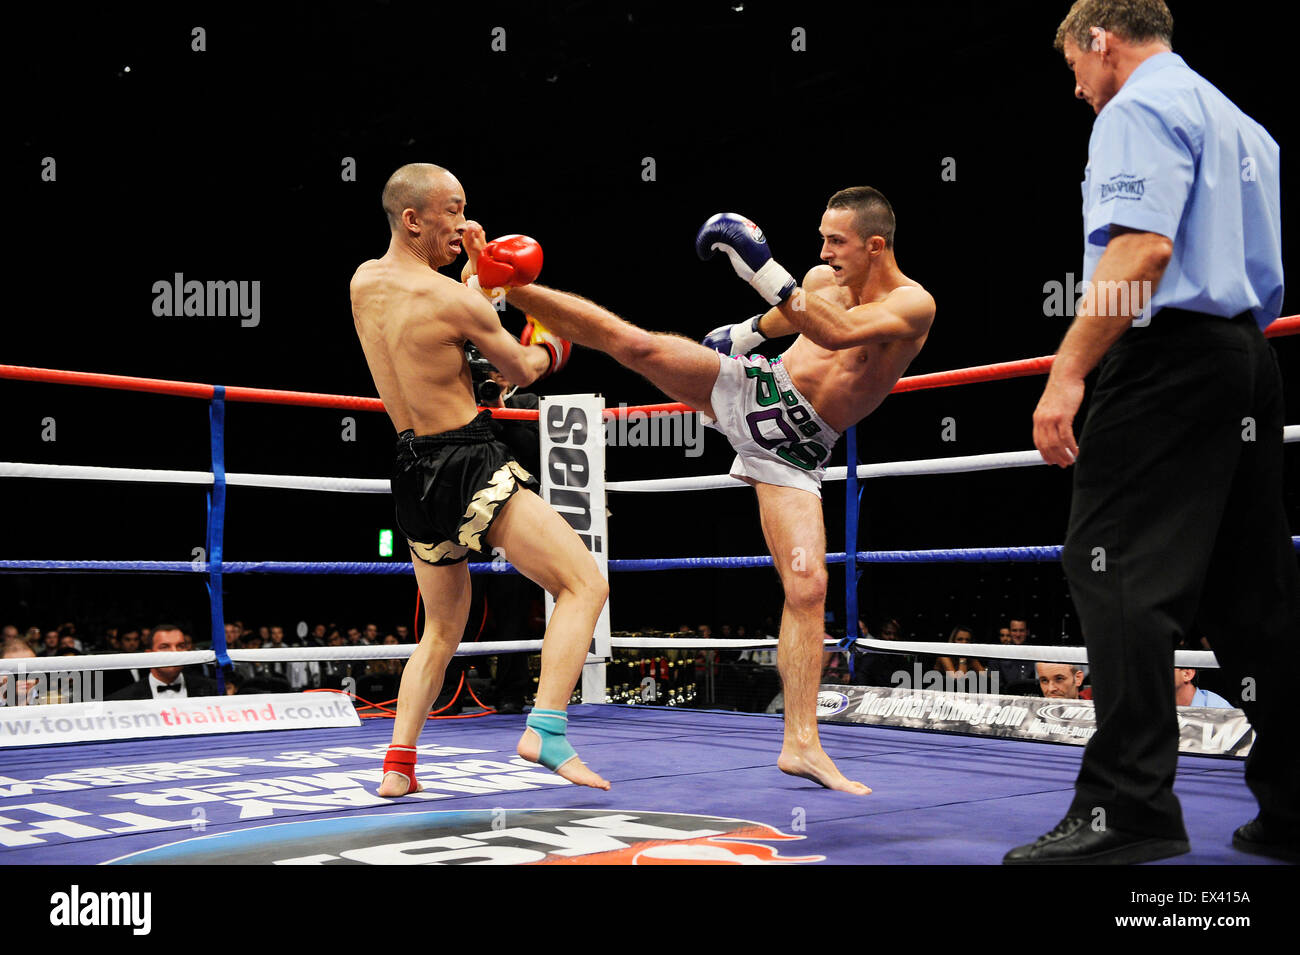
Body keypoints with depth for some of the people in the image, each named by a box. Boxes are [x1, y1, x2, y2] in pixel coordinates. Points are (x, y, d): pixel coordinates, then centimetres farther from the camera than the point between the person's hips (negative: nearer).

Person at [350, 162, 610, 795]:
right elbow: (522, 371, 1)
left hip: (413, 470, 8)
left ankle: (398, 762, 17)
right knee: (585, 583, -4)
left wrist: (476, 269, 16)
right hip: (470, 467, -8)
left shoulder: (362, 284, 8)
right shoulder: (453, 298, -13)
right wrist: (548, 351, 22)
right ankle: (546, 730, -16)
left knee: (441, 631, 22)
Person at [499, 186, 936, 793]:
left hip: (791, 452, -3)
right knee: (628, 340, -15)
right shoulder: (823, 279, 3)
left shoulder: (913, 304, -14)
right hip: (751, 390, 3)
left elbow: (838, 332, -34)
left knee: (807, 586, -14)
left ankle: (801, 744, -7)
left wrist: (763, 267, -38)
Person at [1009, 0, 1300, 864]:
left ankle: (1128, 807, -11)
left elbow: (1143, 249, -20)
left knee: (1119, 572, -10)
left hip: (1170, 357, -9)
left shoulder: (1140, 107, -4)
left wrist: (1068, 372, -23)